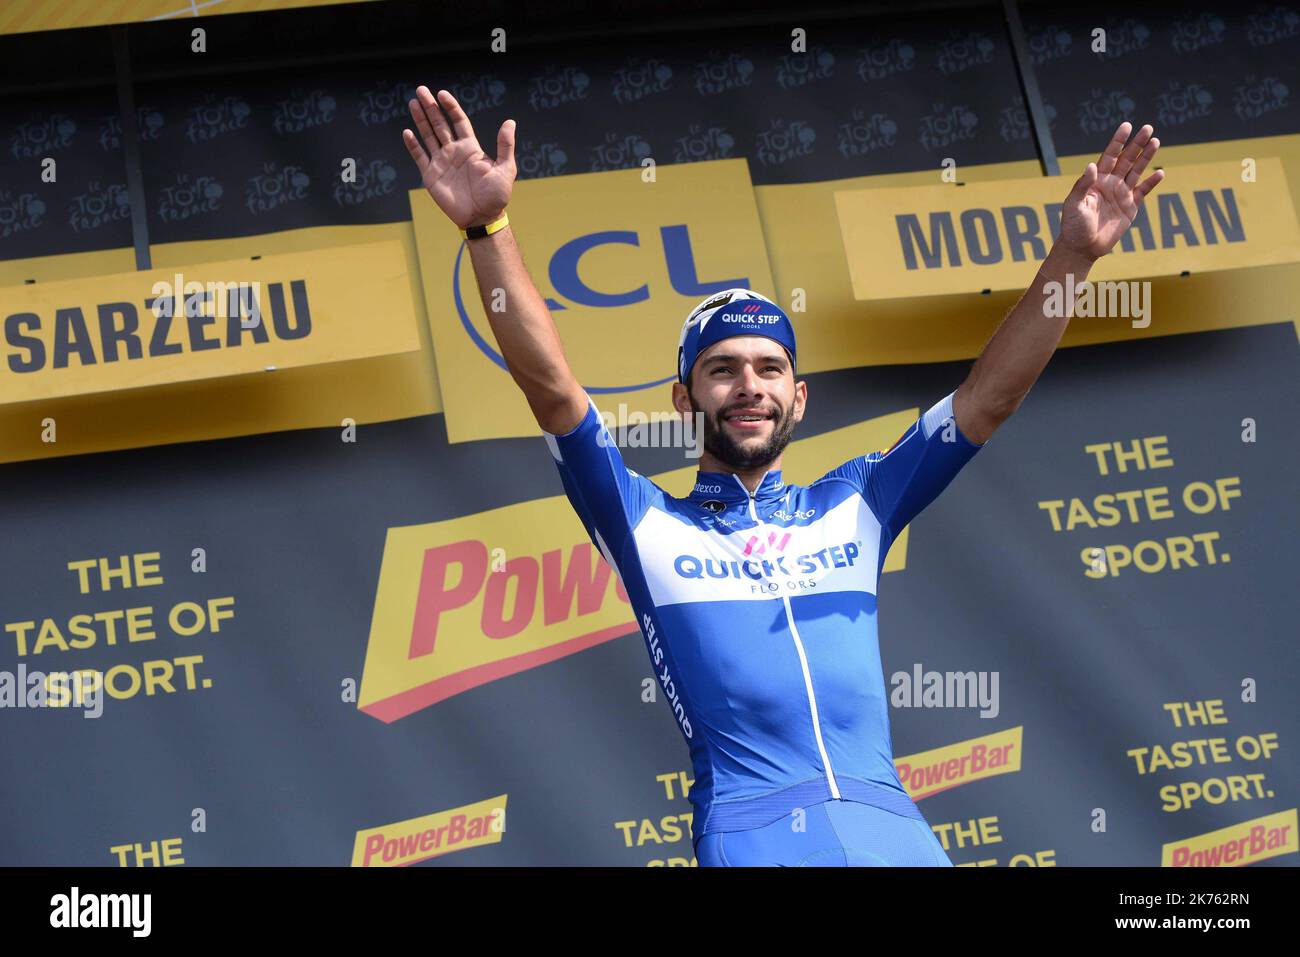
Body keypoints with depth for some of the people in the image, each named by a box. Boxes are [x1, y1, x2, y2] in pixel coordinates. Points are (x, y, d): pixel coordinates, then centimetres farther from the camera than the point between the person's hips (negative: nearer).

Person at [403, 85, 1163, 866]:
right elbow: (553, 391, 3)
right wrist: (488, 227, -8)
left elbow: (987, 399, 16)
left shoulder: (855, 507, 21)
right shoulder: (648, 527, 15)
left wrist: (1073, 255, 5)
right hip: (752, 829, -3)